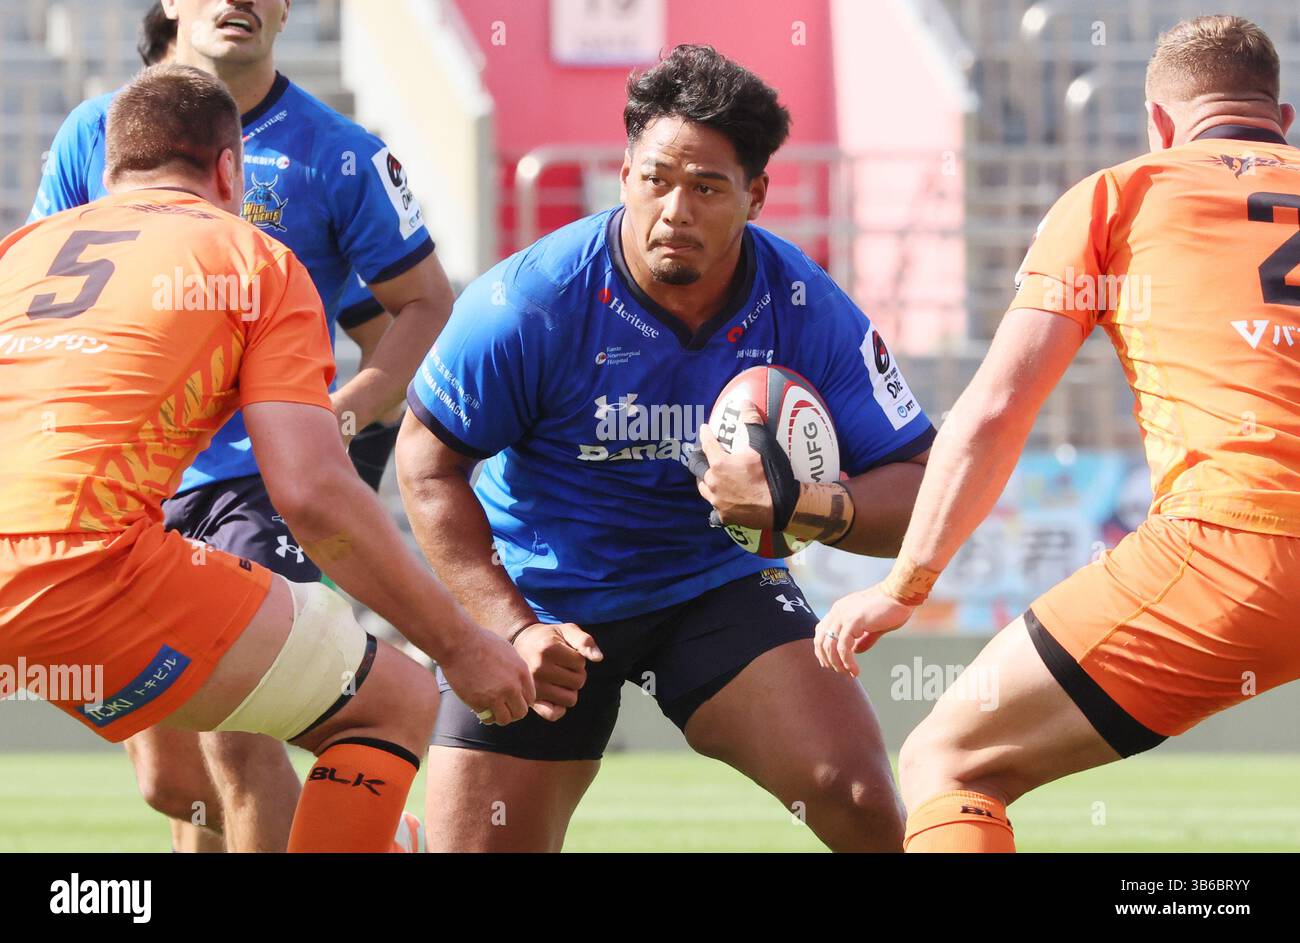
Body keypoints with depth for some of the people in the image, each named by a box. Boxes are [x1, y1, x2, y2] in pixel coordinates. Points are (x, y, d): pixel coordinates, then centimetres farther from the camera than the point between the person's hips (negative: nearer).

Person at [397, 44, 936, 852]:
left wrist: (797, 505, -34)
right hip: (540, 597, -1)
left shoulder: (806, 308, -15)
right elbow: (428, 460, -9)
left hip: (721, 587, 1)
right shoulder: (534, 301, -19)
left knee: (859, 800, -19)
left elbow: (914, 485, -13)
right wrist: (512, 629, -17)